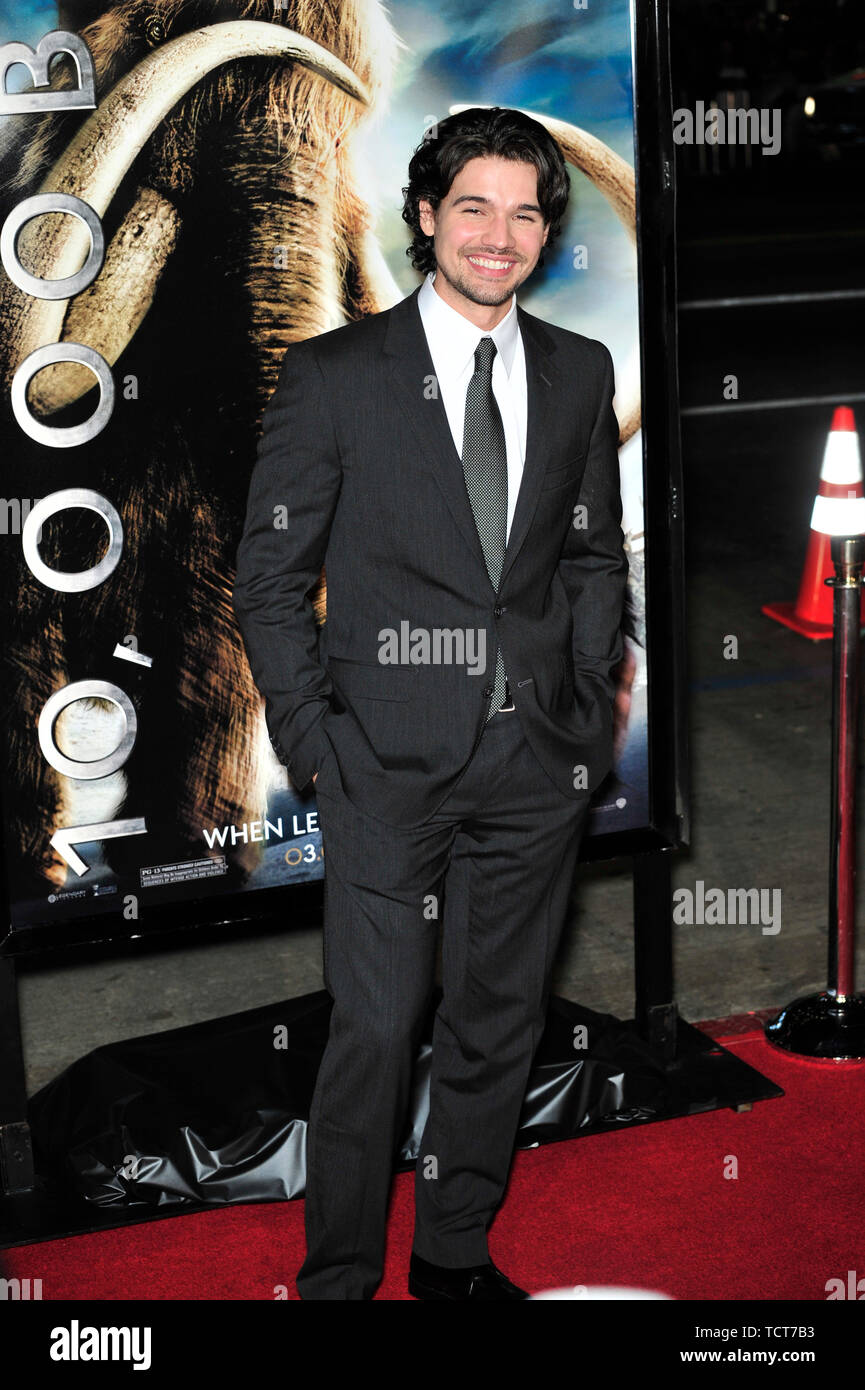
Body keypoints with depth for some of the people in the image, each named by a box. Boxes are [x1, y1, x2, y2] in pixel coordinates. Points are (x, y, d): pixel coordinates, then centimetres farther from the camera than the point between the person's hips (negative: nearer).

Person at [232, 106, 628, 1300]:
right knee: (377, 1030, -1)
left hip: (537, 763, 4)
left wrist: (588, 714, 5)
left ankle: (455, 1255, 29)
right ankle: (338, 1274, 16)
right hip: (391, 760, -3)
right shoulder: (335, 374, -3)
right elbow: (272, 576, -1)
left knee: (500, 1021, 12)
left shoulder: (581, 374, 8)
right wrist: (312, 740, -7)